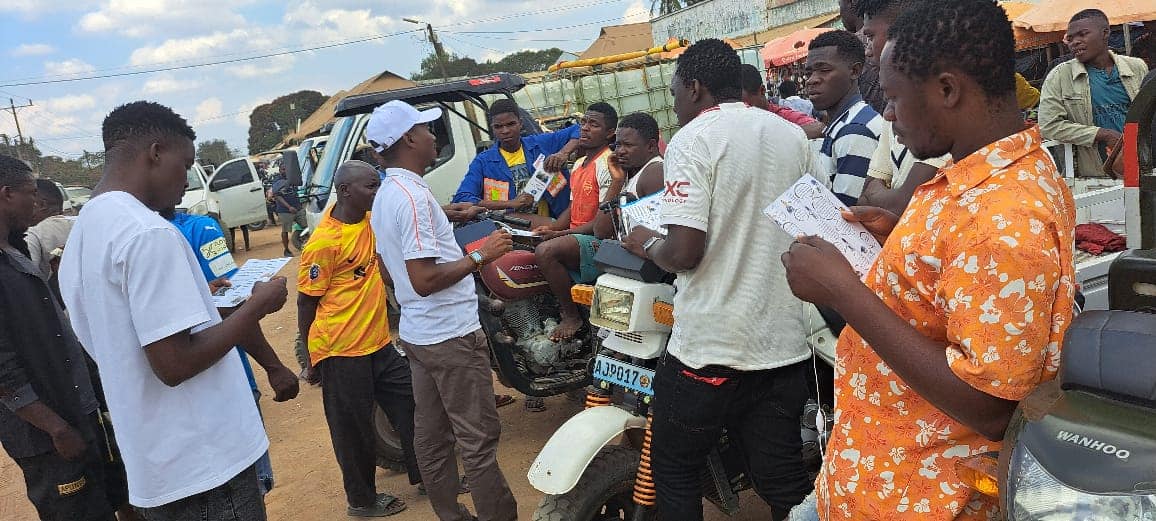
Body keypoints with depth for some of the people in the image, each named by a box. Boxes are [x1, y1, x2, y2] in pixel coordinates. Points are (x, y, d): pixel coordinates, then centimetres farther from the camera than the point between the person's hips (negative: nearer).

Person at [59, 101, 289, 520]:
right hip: (201, 465, -9)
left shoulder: (81, 235, 11)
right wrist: (258, 304, -13)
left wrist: (199, 300, 17)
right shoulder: (147, 232, -20)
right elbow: (175, 363, -23)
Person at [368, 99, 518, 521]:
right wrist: (481, 256, -19)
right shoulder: (413, 195, -20)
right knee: (479, 439, -2)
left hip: (417, 332, 10)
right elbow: (424, 280, -25)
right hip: (450, 335, -10)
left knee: (431, 435, 16)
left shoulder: (384, 195, 11)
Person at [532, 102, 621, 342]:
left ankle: (571, 316, -12)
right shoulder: (579, 165, 17)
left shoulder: (608, 164, -13)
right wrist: (552, 228, 2)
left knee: (546, 251, -30)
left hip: (599, 241, -10)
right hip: (577, 237, 10)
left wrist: (561, 233, -18)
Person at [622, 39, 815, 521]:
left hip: (711, 347, -6)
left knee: (676, 472, 11)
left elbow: (684, 252, -20)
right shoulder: (794, 135, 9)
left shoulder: (693, 141, -11)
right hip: (785, 342, 6)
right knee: (782, 479, 15)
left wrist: (646, 244, 0)